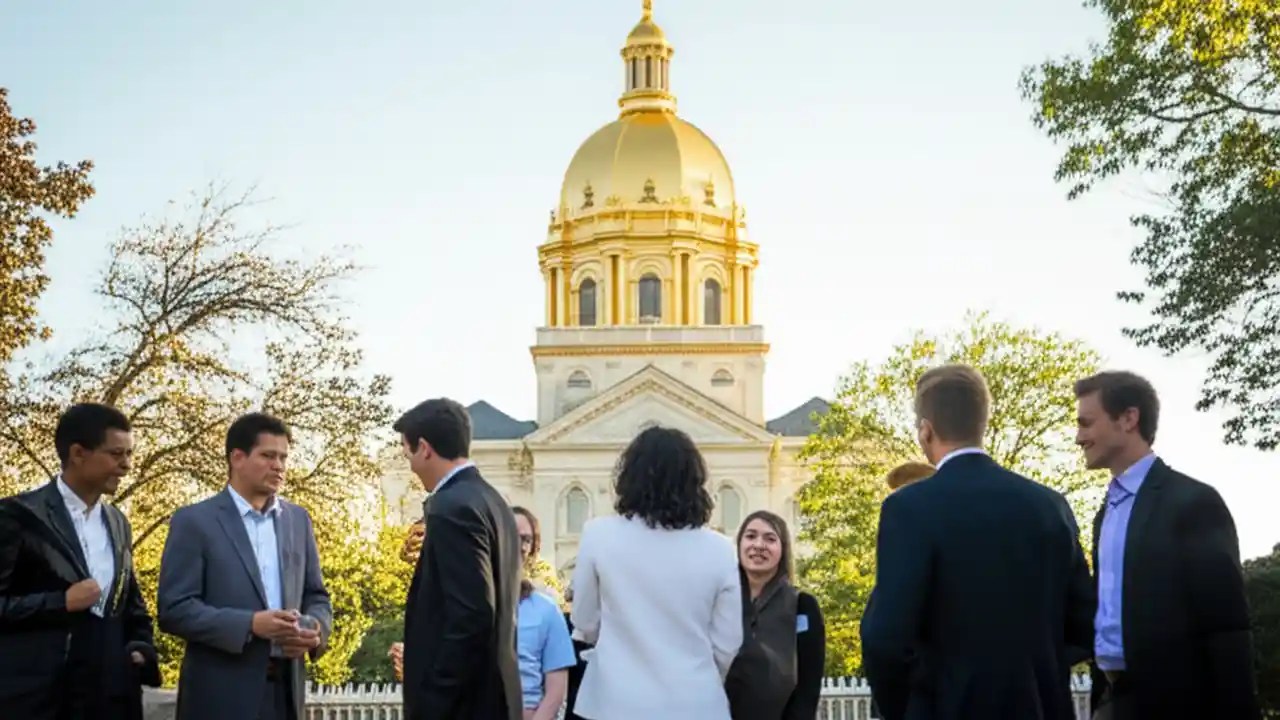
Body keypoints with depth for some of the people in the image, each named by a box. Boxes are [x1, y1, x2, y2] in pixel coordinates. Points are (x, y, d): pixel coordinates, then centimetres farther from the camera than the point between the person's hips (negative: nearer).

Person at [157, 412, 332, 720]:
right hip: (221, 695, -5)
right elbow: (174, 609, -10)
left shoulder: (298, 519, 12)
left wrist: (316, 628, -7)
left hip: (285, 689, 5)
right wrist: (250, 624, -21)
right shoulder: (194, 521, -4)